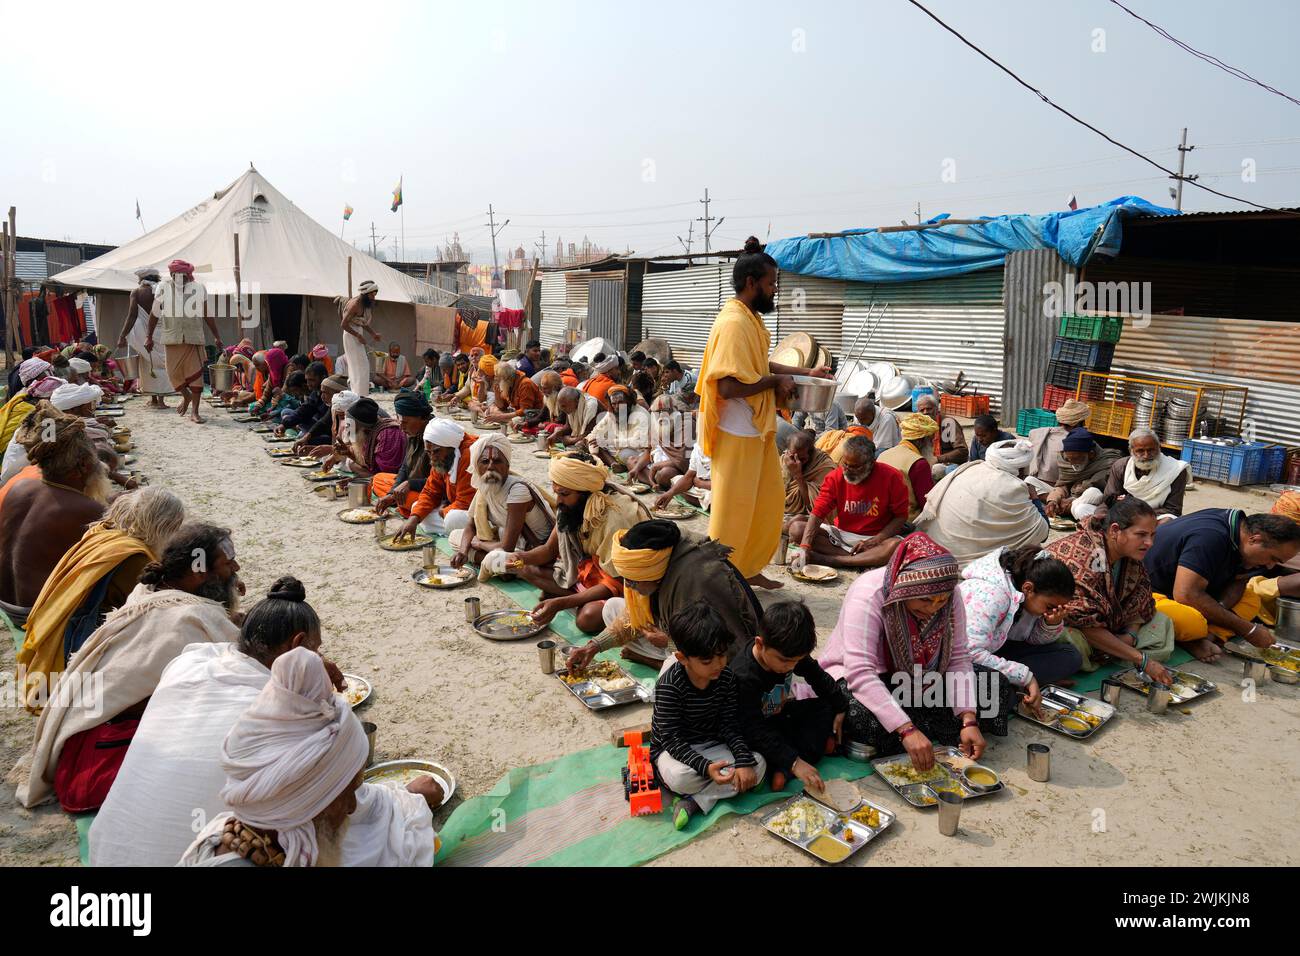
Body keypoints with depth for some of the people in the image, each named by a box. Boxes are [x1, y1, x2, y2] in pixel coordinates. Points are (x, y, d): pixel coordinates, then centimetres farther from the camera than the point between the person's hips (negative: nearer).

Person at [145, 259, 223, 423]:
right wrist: (148, 336, 7)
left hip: (194, 338, -1)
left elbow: (207, 315, 10)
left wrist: (216, 336, 9)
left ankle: (194, 412, 3)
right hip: (172, 338, 1)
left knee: (195, 373, -4)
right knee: (174, 373, 2)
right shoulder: (163, 288, 3)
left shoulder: (198, 288, 2)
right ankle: (186, 396, 34)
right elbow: (154, 314, 9)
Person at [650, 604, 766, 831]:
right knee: (682, 778, -39)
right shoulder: (669, 685, -24)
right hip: (674, 750, -5)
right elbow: (671, 738, -24)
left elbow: (729, 725, -4)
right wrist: (705, 767, -37)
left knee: (758, 765, -19)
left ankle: (695, 801, -21)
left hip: (711, 744, 6)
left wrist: (744, 759, -20)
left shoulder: (726, 678, -8)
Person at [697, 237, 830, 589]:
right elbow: (729, 386, -29)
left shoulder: (751, 319, 11)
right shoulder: (734, 323, -21)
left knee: (769, 498, 19)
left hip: (758, 429, 10)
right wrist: (776, 381, -17)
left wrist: (805, 372, 18)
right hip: (738, 432, -10)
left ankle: (748, 567, 33)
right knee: (733, 508, 2)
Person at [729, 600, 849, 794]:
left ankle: (785, 771, -19)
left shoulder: (789, 653, -15)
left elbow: (819, 678, 5)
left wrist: (841, 708, 6)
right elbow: (754, 730, -36)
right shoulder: (743, 676, -36)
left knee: (825, 707, -8)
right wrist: (794, 762, -41)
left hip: (781, 714, 7)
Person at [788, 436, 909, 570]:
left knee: (897, 546, -37)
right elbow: (817, 514, -14)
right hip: (840, 533, 2)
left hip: (876, 537, -2)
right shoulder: (835, 477, -8)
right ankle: (864, 559, -24)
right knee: (796, 529, -20)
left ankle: (825, 560, -31)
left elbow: (901, 517, -7)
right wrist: (804, 547, -28)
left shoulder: (891, 478, -12)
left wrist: (874, 541, -19)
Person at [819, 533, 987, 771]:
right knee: (865, 716, -37)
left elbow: (958, 658, -10)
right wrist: (907, 730, -44)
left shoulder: (948, 597, -13)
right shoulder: (867, 596, -30)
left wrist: (969, 721, -24)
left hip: (914, 679, 6)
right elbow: (860, 673, -37)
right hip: (853, 676, -5)